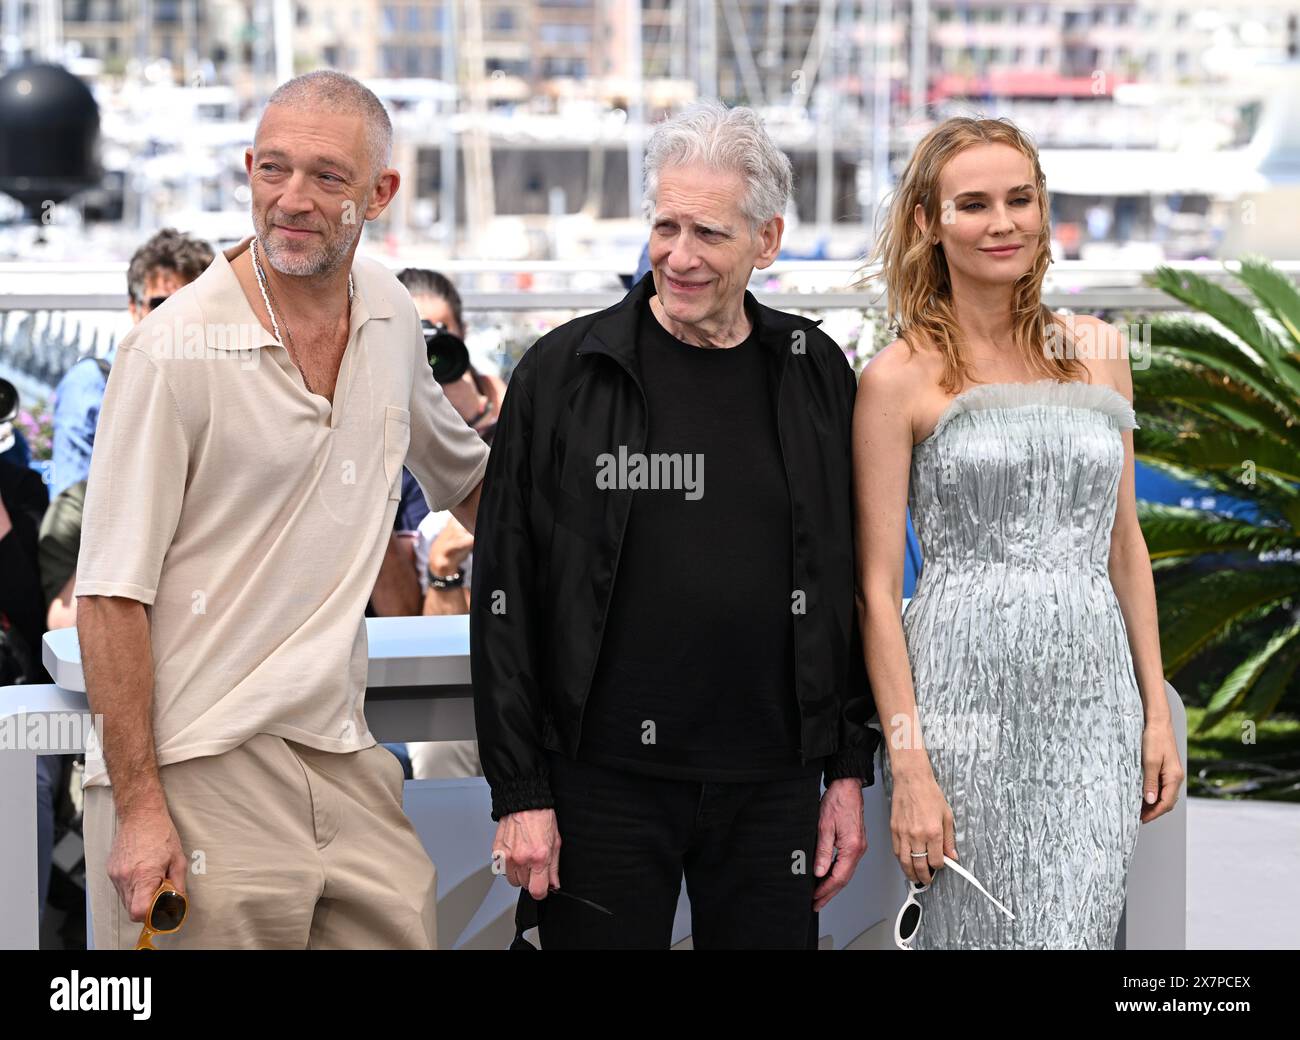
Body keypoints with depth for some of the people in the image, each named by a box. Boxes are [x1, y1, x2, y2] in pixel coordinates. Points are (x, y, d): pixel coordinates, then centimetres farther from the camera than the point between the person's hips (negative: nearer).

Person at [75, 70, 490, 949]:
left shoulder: (391, 316, 7)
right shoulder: (174, 350, -11)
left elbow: (466, 478, 27)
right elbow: (113, 595, -12)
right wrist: (138, 806, -15)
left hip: (344, 764, 6)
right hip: (197, 774, -6)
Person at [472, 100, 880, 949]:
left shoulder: (815, 376, 6)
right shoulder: (563, 374, -2)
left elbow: (850, 586, 11)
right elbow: (505, 598, -2)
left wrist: (850, 772, 7)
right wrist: (520, 791, -6)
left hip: (771, 784, 2)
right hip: (605, 781, -2)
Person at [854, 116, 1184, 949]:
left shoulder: (1098, 352, 11)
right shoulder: (900, 379, -2)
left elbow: (1124, 543, 16)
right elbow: (878, 589, -4)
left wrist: (1156, 710, 10)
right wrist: (908, 767, -10)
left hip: (1095, 698, 3)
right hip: (964, 693, -3)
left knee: (1079, 931, -2)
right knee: (973, 932, 1)